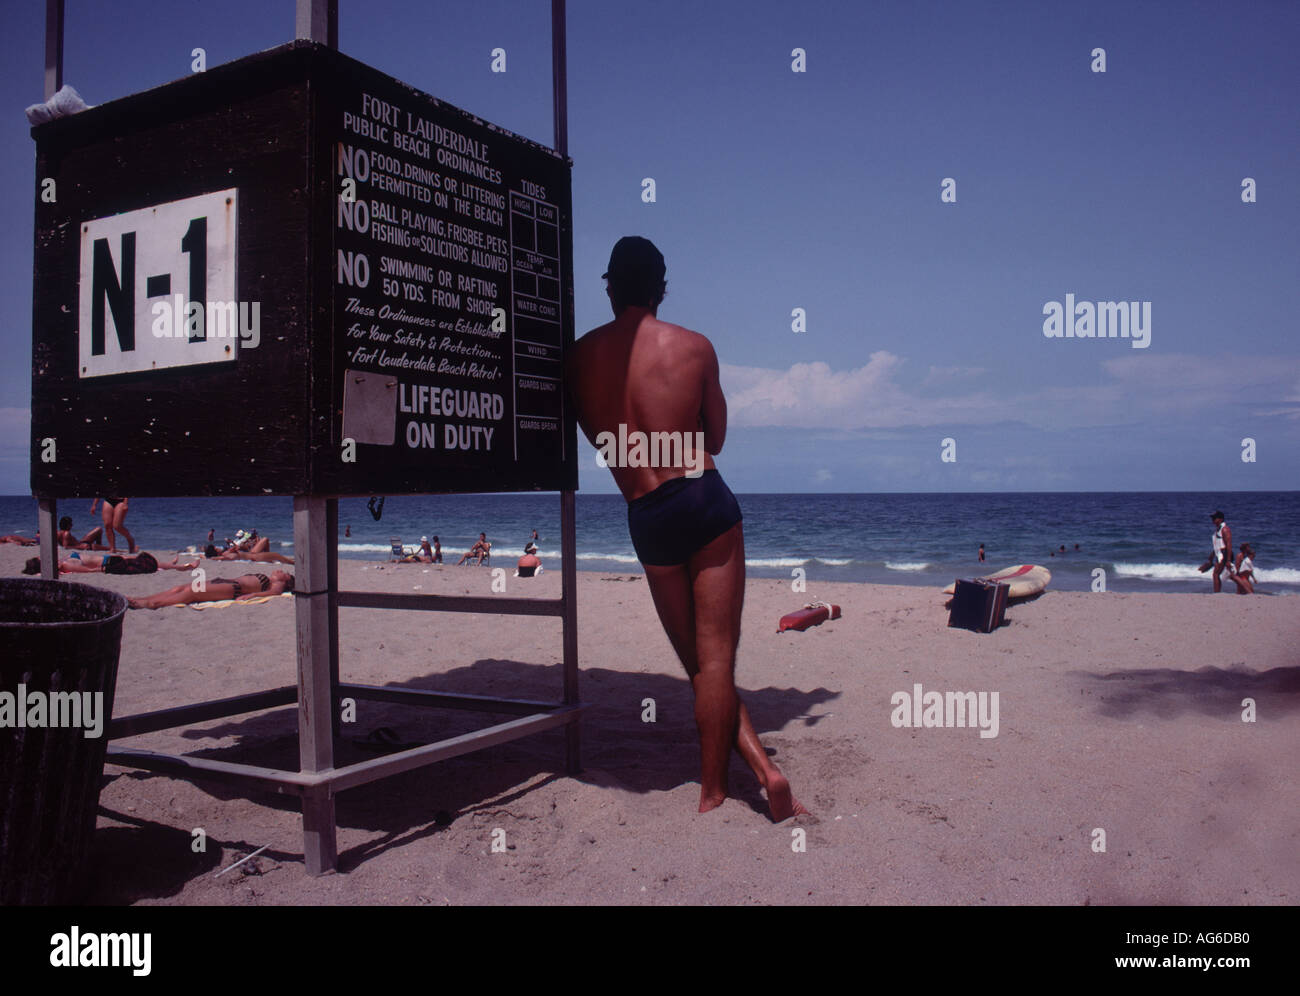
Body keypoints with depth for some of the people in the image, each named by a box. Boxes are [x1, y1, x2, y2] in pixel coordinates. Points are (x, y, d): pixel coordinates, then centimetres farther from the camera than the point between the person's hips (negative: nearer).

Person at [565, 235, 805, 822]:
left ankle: (762, 767, 10)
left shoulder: (580, 356, 4)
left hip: (646, 519, 2)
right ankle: (712, 791, 8)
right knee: (716, 656, 4)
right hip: (705, 499, -1)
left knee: (698, 662, 13)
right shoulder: (694, 348, 1)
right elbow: (715, 438, 11)